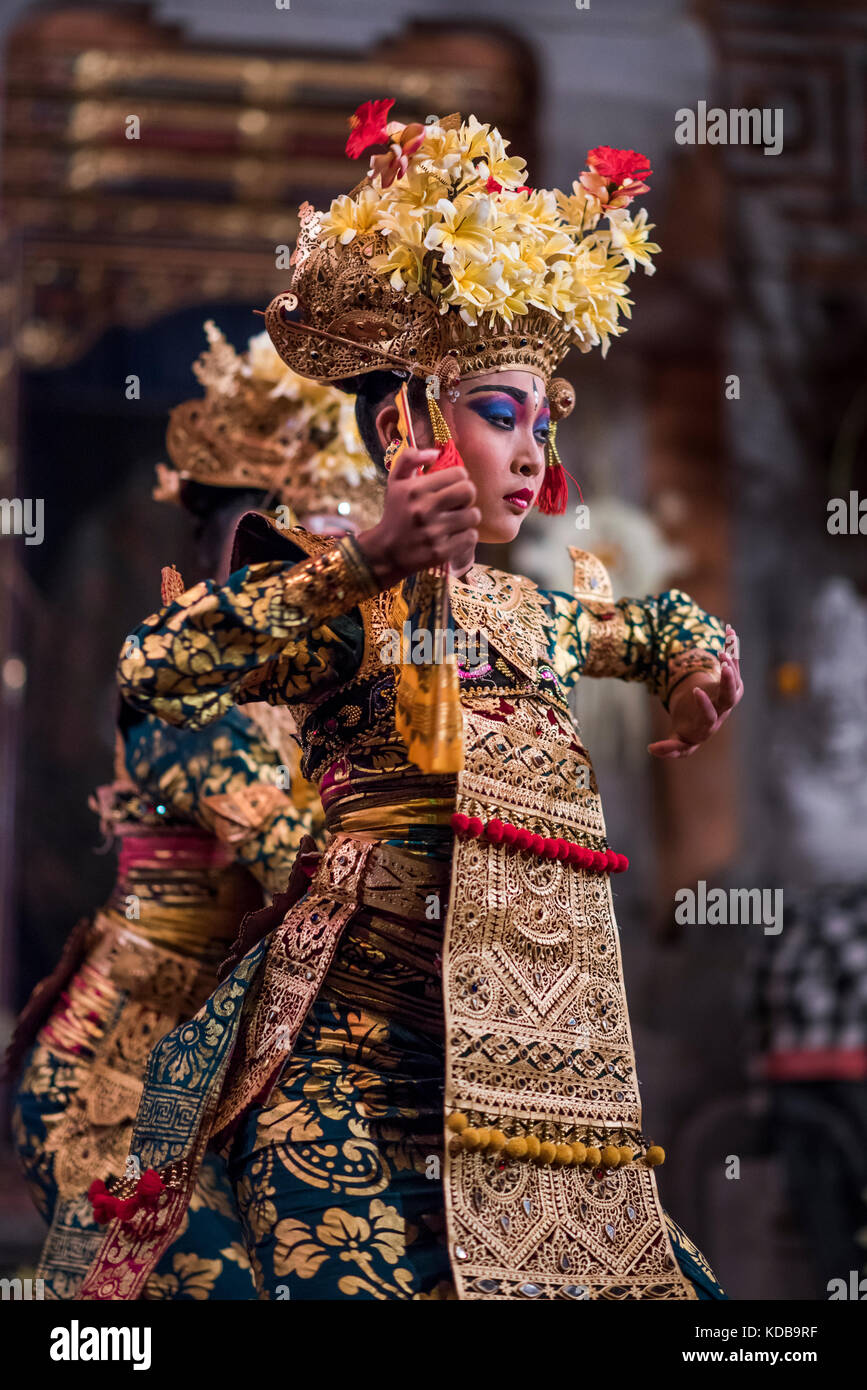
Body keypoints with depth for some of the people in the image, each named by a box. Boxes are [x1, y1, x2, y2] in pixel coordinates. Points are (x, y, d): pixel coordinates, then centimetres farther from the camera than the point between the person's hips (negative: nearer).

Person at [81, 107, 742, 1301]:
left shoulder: (534, 612, 20)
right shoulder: (340, 599, -1)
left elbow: (659, 620, 44)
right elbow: (155, 671, -19)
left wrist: (700, 657, 21)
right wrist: (361, 565, -24)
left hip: (542, 1063, 7)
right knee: (366, 1274, -21)